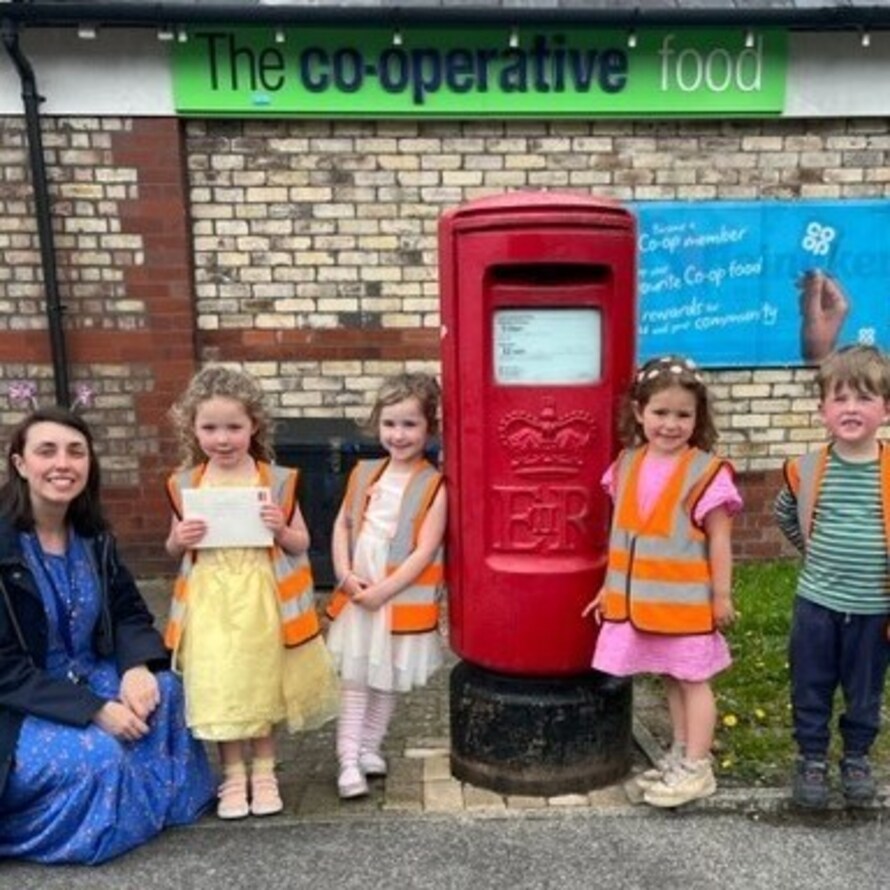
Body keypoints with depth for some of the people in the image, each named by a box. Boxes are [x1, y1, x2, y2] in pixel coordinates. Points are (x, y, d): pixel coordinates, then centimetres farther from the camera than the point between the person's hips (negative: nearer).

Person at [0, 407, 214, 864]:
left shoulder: (94, 537, -1)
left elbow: (130, 613, 4)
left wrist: (138, 668, -19)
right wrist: (95, 710, -26)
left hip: (87, 679, 6)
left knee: (164, 690, -18)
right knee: (96, 754, -28)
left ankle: (157, 799, 4)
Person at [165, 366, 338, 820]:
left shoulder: (277, 481, -5)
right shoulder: (185, 484, 0)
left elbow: (301, 545, 3)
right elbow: (173, 550, 11)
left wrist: (280, 529, -17)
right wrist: (180, 539, -11)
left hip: (262, 600, -1)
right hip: (212, 602, 1)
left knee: (262, 684, 10)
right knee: (219, 689, 5)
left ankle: (263, 773, 30)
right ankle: (233, 776, 25)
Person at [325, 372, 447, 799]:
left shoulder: (434, 486, -11)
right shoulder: (364, 474, 3)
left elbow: (425, 551, -16)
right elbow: (342, 526, 8)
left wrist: (383, 589, -18)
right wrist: (345, 576, -6)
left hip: (403, 600, -3)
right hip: (357, 596, 3)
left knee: (388, 680, 13)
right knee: (354, 678, 6)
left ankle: (369, 746, 31)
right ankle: (349, 758, 14)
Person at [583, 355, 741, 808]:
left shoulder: (706, 472, -14)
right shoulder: (627, 465, 1)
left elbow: (719, 539, -10)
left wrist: (722, 596, -7)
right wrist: (612, 587, 11)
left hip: (686, 600, -5)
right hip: (640, 598, 5)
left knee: (693, 680, 10)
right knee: (670, 678, 19)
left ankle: (697, 768, 23)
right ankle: (679, 756, 34)